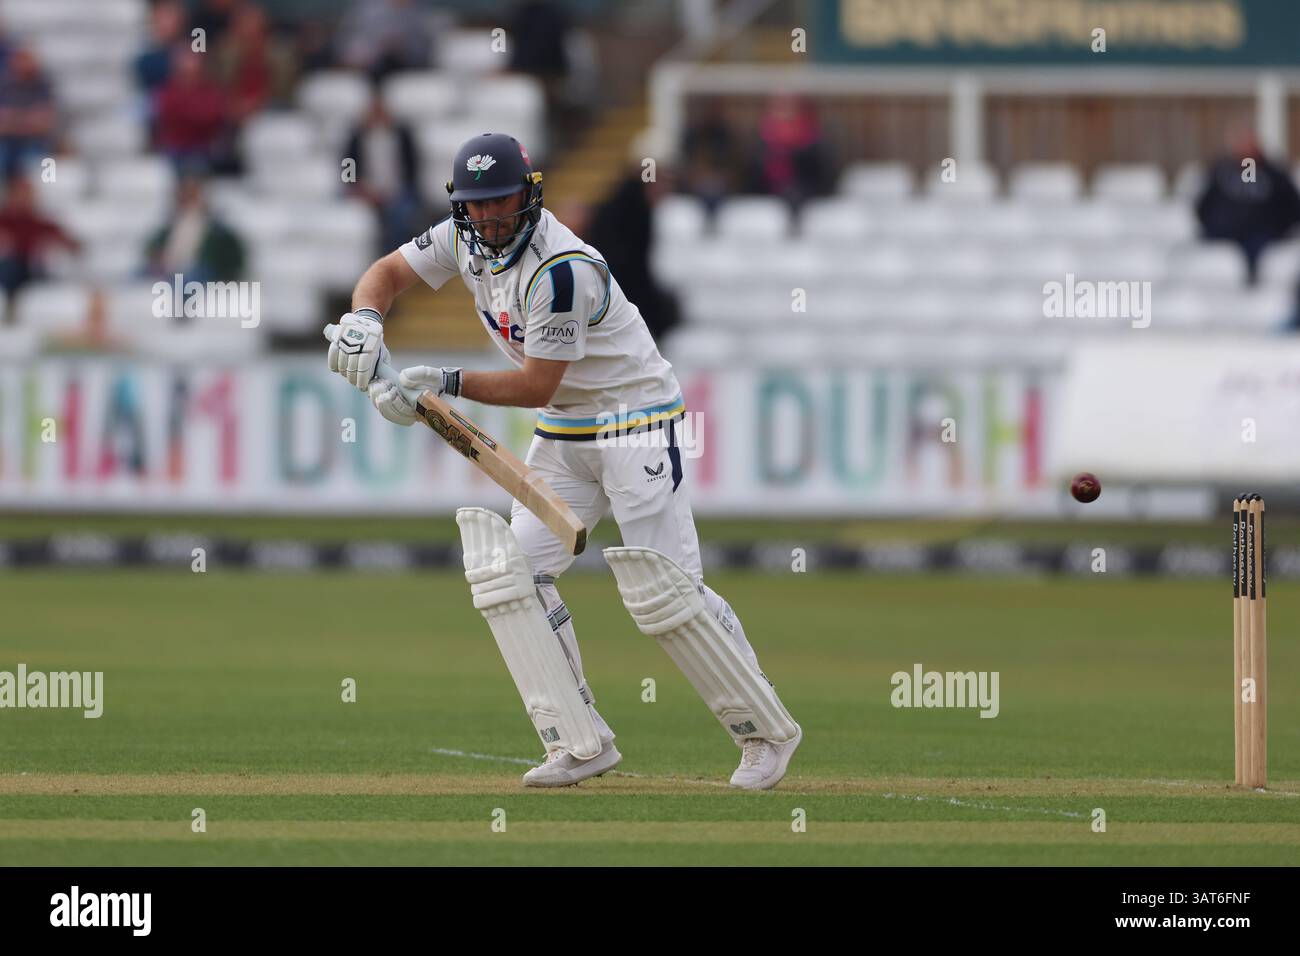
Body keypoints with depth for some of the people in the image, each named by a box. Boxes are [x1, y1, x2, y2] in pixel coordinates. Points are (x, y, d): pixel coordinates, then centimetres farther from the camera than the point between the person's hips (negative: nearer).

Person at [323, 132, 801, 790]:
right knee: (516, 571, -6)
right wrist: (365, 318, -13)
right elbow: (388, 272, 8)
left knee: (664, 591, -13)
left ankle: (768, 732, 3)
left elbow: (535, 386, -24)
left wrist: (450, 384, -26)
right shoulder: (467, 237, -2)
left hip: (635, 419, -8)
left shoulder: (561, 267, -27)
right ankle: (582, 745, -4)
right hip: (562, 434, 8)